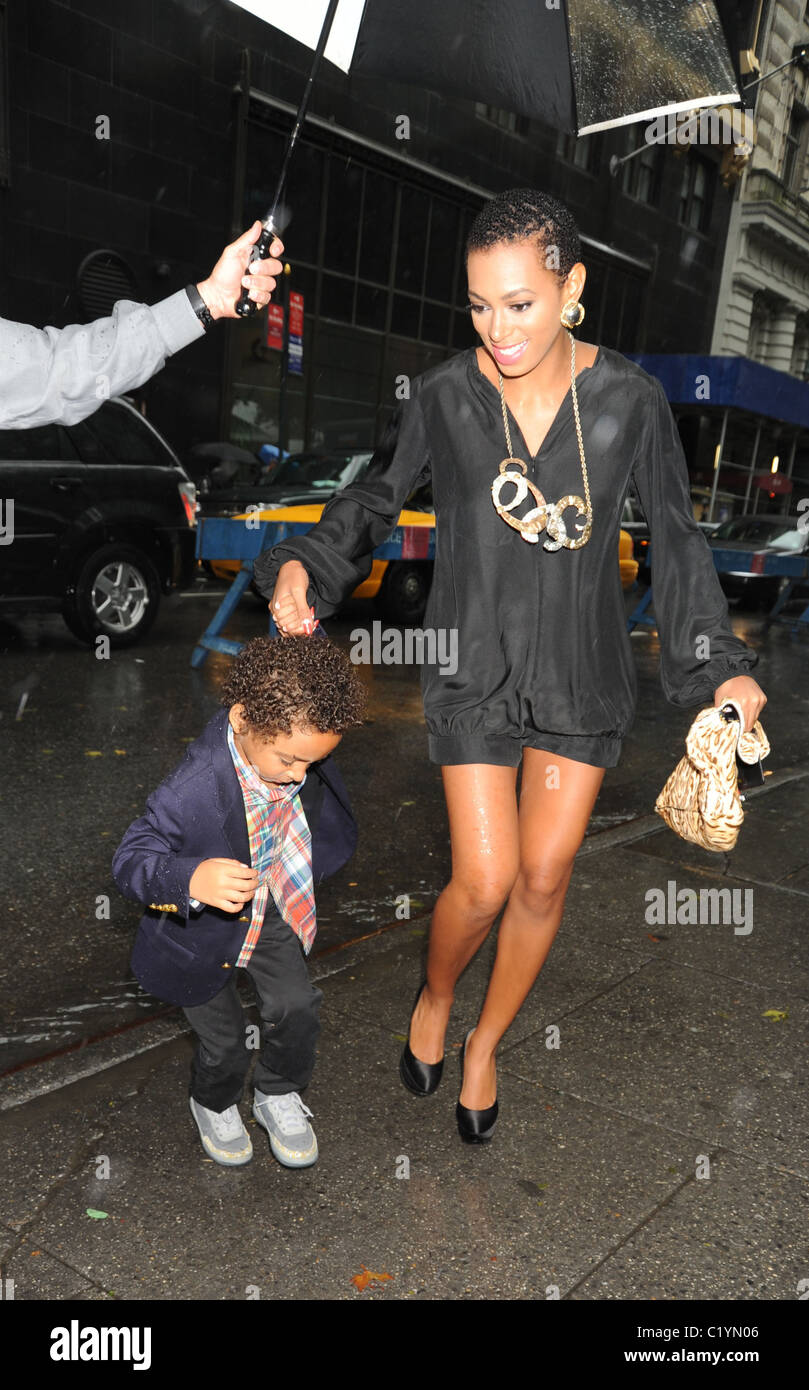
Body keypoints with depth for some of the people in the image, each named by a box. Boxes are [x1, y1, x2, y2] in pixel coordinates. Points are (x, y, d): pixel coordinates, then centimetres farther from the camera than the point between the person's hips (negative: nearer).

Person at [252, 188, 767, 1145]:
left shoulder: (630, 401, -7)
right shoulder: (442, 396, -8)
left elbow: (675, 543, 1)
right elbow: (372, 501, 4)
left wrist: (717, 665, -4)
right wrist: (302, 566, -13)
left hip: (583, 677, 2)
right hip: (473, 670, -1)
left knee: (543, 880, 9)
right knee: (485, 882, -4)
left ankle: (486, 1043, 35)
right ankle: (434, 997, 32)